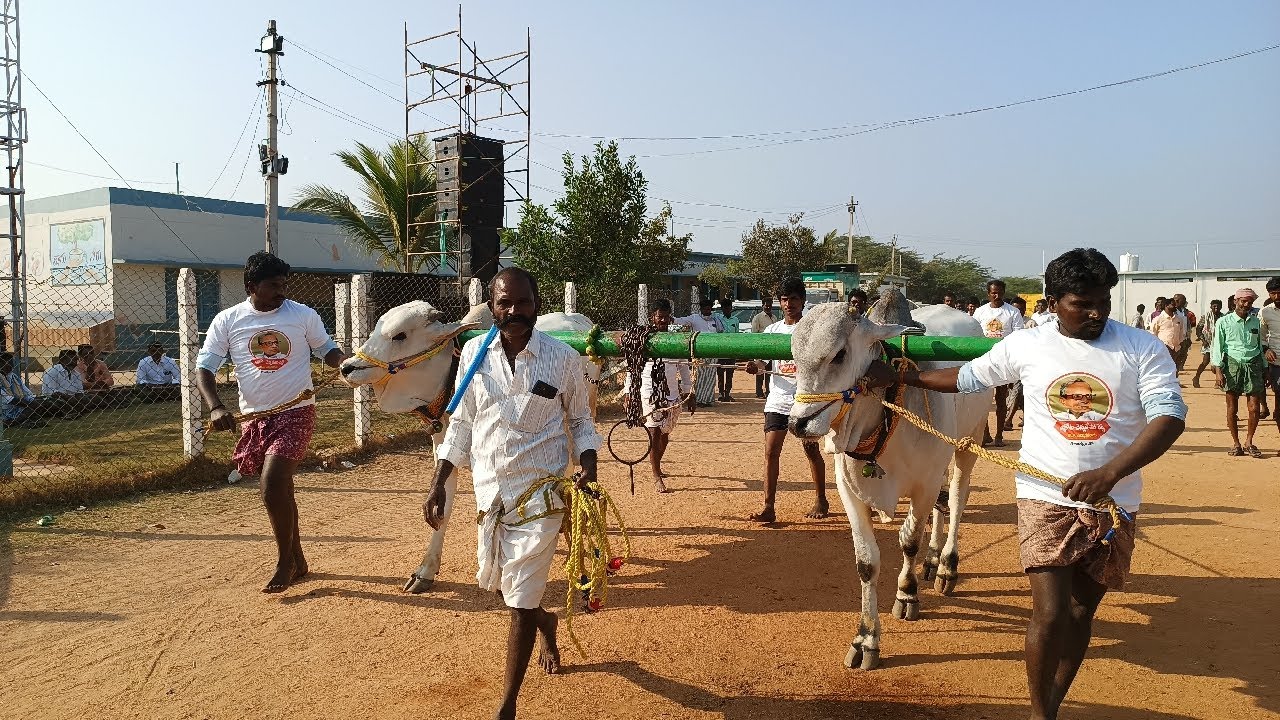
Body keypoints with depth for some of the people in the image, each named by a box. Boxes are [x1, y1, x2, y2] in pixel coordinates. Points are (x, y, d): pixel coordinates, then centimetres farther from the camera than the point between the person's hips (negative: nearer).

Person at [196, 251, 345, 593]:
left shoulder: (303, 315, -3)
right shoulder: (227, 321, -1)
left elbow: (326, 350, 7)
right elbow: (204, 367, -2)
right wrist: (215, 407, -19)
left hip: (295, 413, -3)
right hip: (254, 417, 3)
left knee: (273, 485, -17)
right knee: (279, 489, 14)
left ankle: (285, 561, 3)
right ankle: (298, 561, 30)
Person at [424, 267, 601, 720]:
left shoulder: (562, 358, -9)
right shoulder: (474, 352, -1)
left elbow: (580, 420, 3)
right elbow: (461, 424, 7)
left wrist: (588, 467, -13)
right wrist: (439, 485, 5)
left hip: (539, 496, -4)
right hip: (488, 492, 4)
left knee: (520, 604, 0)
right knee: (495, 583, 19)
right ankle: (546, 623, 52)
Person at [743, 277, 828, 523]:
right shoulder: (772, 330, 11)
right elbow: (765, 362, 9)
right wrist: (755, 366, -13)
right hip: (777, 400, 3)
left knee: (812, 450, 9)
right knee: (771, 451, -5)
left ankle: (821, 500, 28)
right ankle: (768, 507, -3)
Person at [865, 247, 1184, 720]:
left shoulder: (1142, 349, -4)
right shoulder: (1025, 346, 0)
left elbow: (1170, 416, -13)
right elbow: (969, 378, 13)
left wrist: (1109, 473, -26)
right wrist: (898, 377, 12)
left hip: (1113, 505, 1)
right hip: (1045, 499, -1)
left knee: (1080, 613, 11)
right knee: (1050, 614, -8)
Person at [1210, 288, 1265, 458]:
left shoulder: (1256, 322, 12)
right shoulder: (1224, 322, 1)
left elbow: (1260, 346, 18)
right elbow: (1217, 347, -2)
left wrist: (1264, 369, 15)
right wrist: (1218, 371, -10)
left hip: (1253, 365, 3)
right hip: (1232, 365, -3)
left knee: (1254, 407, -2)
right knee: (1232, 408, 1)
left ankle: (1249, 442, 13)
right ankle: (1236, 443, 11)